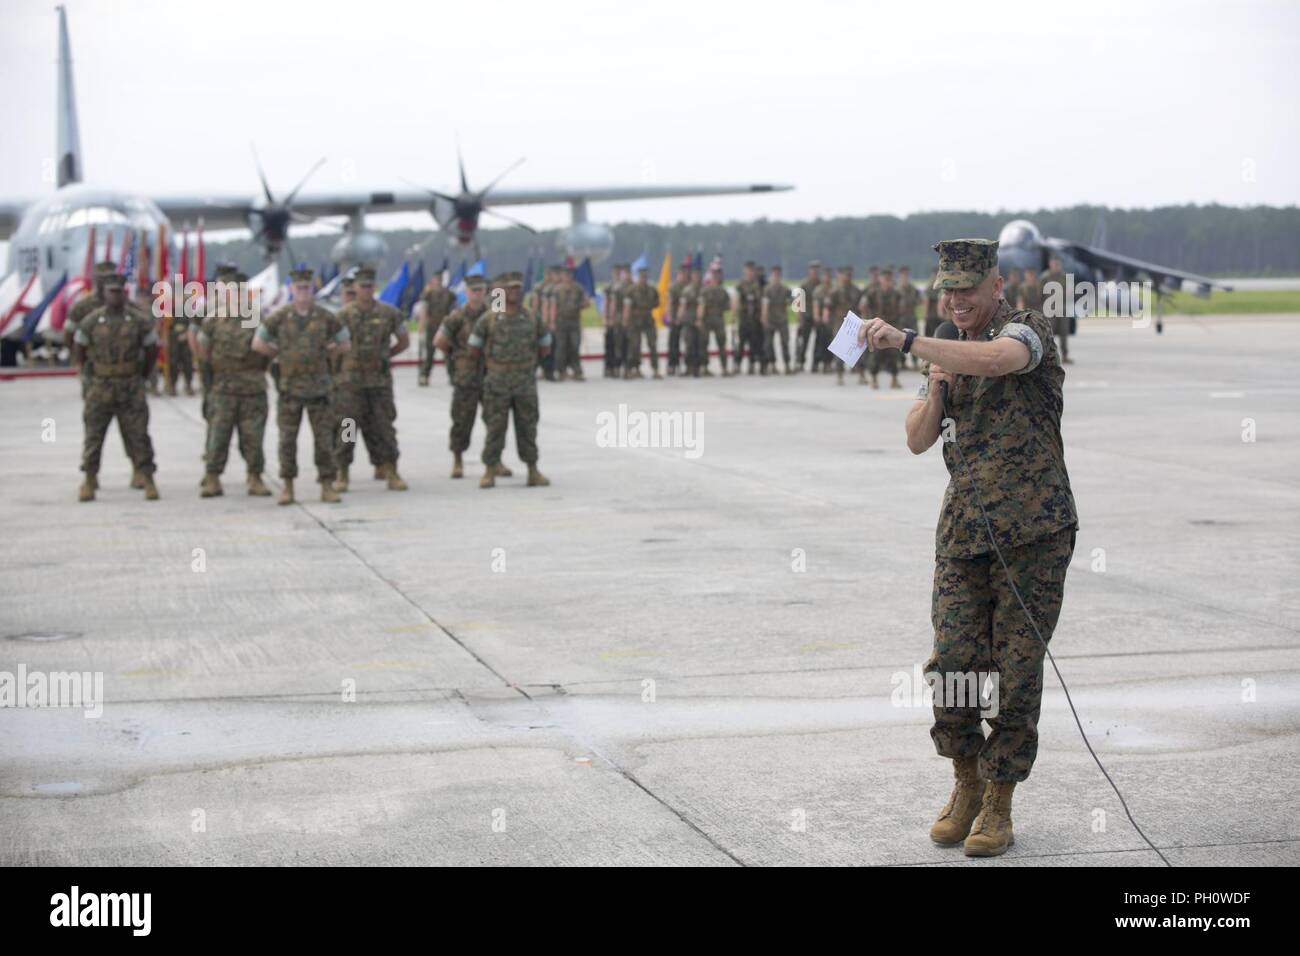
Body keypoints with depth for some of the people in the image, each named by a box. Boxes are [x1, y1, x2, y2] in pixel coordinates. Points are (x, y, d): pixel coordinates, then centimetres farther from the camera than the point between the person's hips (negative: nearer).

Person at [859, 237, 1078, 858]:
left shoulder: (1026, 330, -6)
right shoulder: (949, 351, 15)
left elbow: (997, 358, -31)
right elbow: (917, 440, 13)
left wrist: (906, 341, -37)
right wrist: (935, 389, -6)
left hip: (1033, 532, -5)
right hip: (963, 529, 5)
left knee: (1016, 670, -1)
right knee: (954, 663, -1)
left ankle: (998, 806, 8)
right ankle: (966, 786, 18)